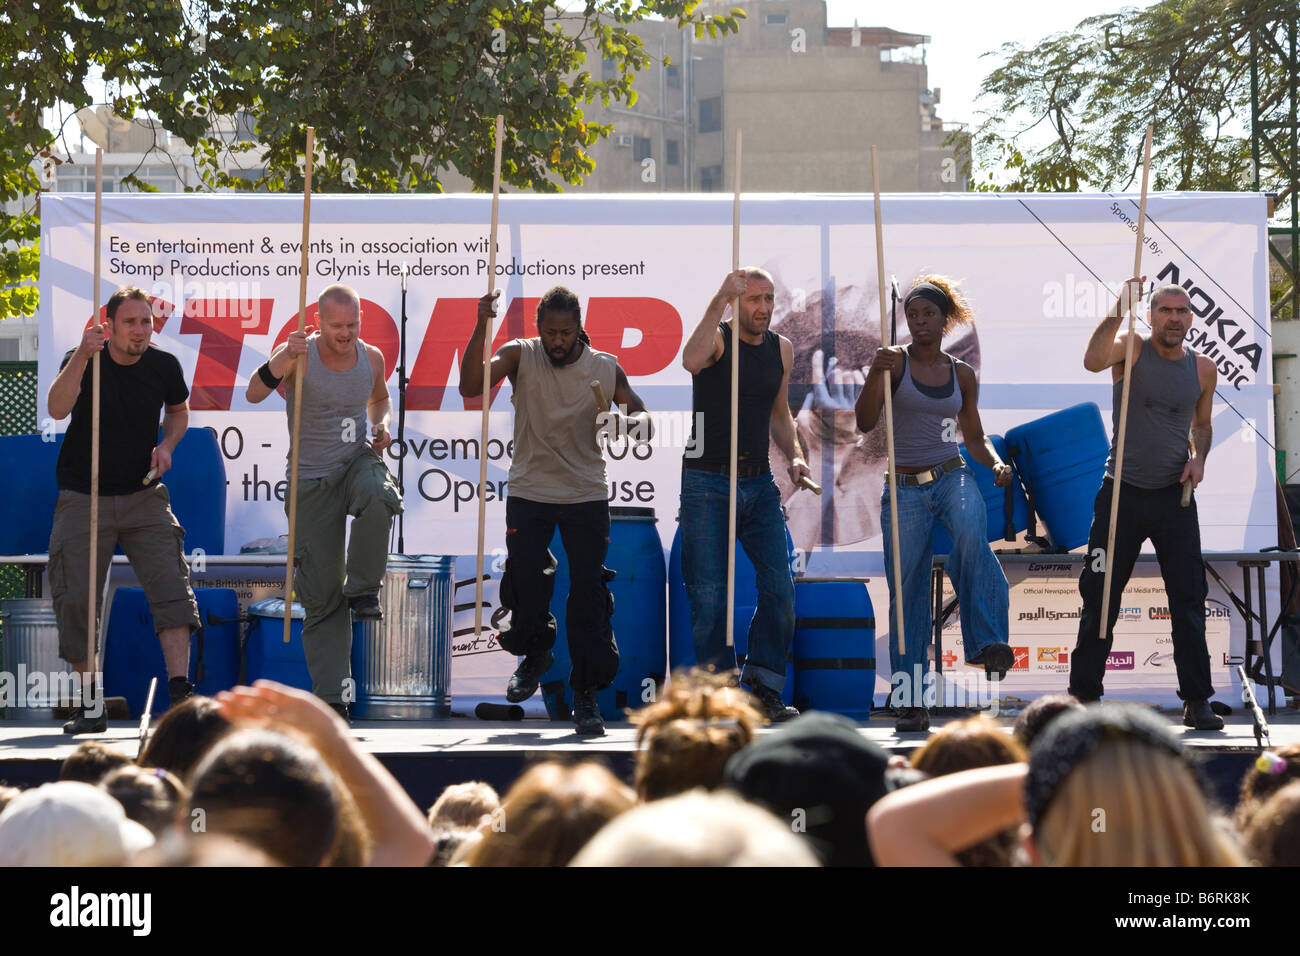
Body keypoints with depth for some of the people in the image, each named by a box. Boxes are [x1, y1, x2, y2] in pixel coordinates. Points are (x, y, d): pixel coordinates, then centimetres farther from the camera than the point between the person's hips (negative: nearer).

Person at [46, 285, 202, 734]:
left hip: (143, 496, 2)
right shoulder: (82, 361, -10)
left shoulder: (164, 366, -1)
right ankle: (91, 706, 9)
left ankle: (180, 693, -17)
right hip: (82, 497, -2)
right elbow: (57, 408, -30)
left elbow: (179, 410, 20)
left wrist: (167, 445, 0)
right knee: (76, 599, -1)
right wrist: (83, 356, -42)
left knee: (170, 583, -14)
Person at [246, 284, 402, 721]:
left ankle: (363, 590, -15)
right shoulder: (299, 354, -12)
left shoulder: (372, 358, 0)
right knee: (321, 593, 0)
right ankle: (331, 696, 6)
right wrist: (281, 361, -46)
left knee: (378, 497, -38)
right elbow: (254, 393, -28)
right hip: (312, 478, -2)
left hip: (359, 461, 2)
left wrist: (382, 425, 1)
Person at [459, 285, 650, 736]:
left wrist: (627, 421, -20)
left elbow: (643, 419, 5)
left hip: (587, 496, 0)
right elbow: (470, 387, -18)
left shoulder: (605, 367, -1)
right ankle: (535, 655, 33)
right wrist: (481, 328, -29)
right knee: (524, 590, 1)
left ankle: (586, 695, 6)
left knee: (589, 597, -4)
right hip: (530, 494, 0)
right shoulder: (520, 355, -4)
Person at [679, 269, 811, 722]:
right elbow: (691, 360, -32)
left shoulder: (782, 349, 10)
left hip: (759, 483, 5)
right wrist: (720, 300, -36)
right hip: (707, 482, -5)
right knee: (709, 594, -3)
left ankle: (763, 691, 8)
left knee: (780, 589, -2)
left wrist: (794, 456, 8)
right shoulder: (717, 338, -7)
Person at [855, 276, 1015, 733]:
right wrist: (876, 374, -25)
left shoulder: (962, 373, 10)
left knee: (971, 536, -34)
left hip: (952, 477, 1)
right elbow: (865, 422, -9)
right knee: (907, 593, -2)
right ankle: (912, 701, 6)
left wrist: (996, 464, -2)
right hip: (904, 487, -1)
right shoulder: (894, 361, 1)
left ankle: (988, 643, -35)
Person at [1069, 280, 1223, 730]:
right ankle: (1084, 694, 11)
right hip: (1122, 491, -2)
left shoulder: (1203, 369, 5)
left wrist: (1199, 457, 1)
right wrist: (1119, 309, -38)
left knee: (1189, 600, 0)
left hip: (1174, 495, 2)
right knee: (1100, 596, 2)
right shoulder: (1131, 348, -5)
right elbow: (1093, 361, -28)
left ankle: (1197, 700, 5)